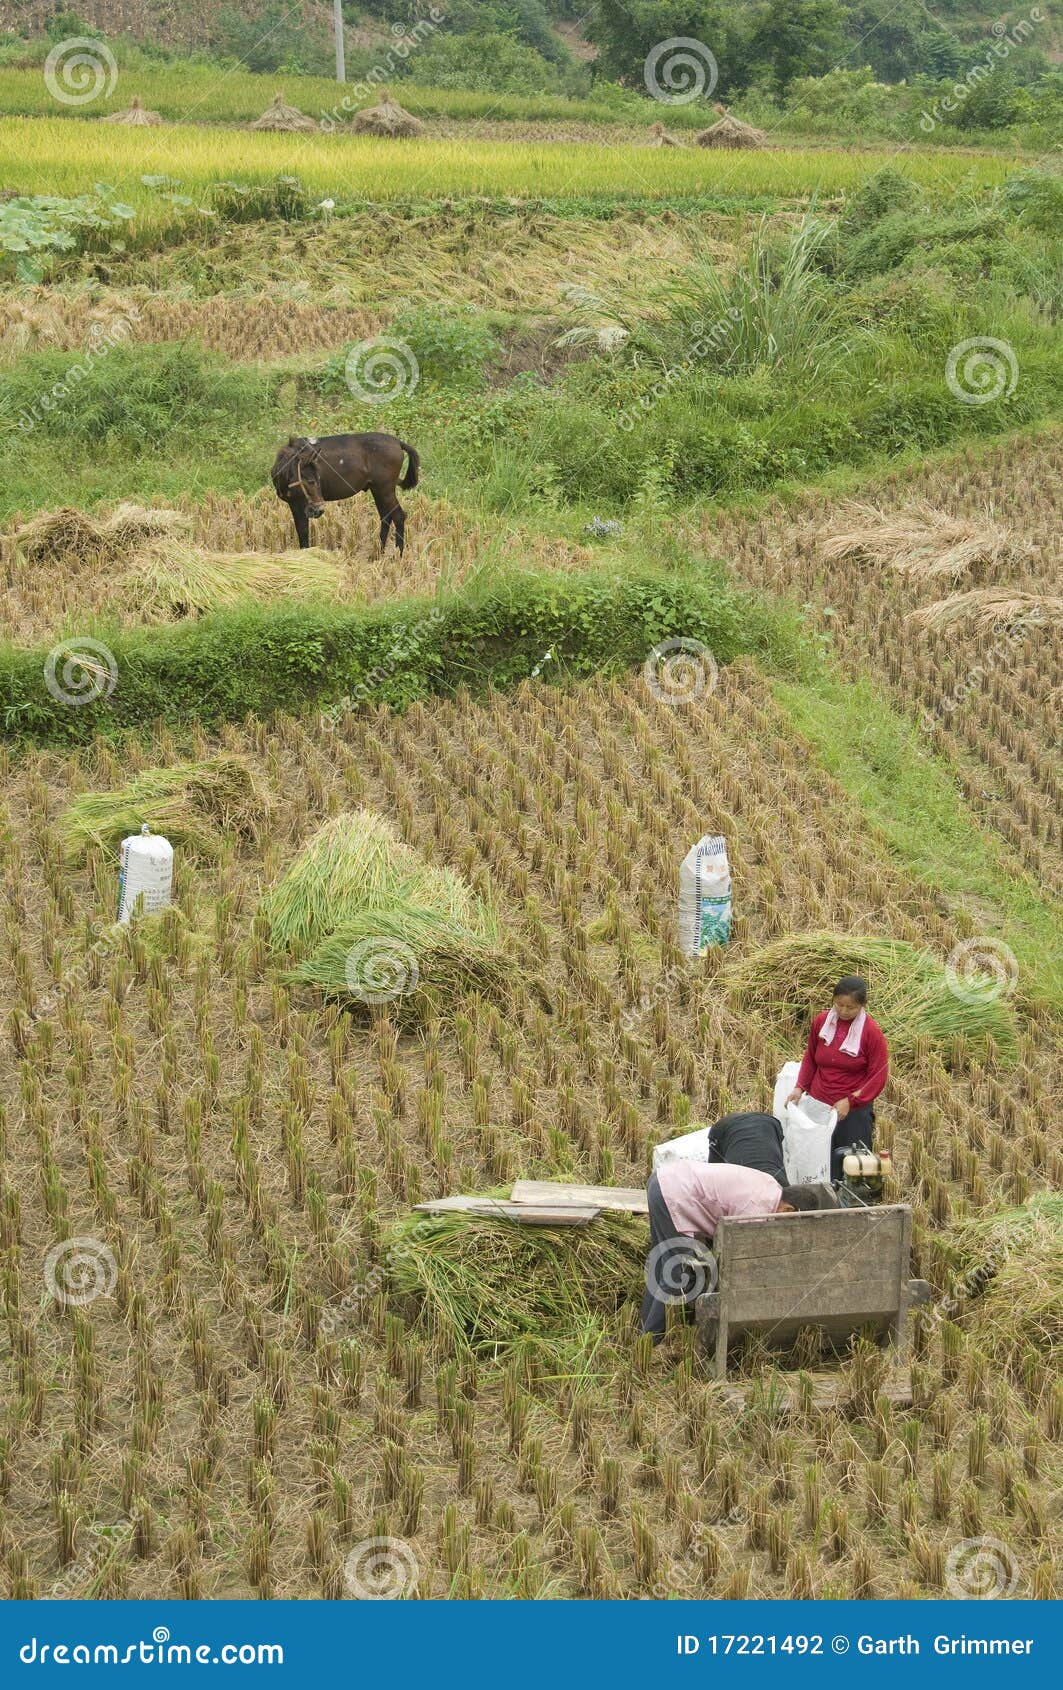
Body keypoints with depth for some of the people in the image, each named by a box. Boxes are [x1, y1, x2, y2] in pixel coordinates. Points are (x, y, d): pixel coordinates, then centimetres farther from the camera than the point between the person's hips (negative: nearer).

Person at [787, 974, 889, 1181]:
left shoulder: (871, 1032, -9)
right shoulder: (821, 1021, 2)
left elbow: (878, 1077, -7)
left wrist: (850, 1101, -16)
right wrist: (800, 1087, 2)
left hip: (853, 1112, -3)